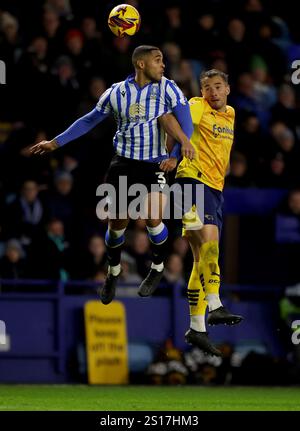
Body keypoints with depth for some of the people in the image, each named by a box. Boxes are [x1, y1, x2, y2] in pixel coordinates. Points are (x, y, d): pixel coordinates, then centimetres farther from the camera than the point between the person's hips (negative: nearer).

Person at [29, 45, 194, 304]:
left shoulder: (167, 89, -6)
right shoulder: (117, 93, 1)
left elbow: (185, 124, -8)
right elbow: (89, 121, 12)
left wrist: (176, 156, -21)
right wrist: (56, 143, 11)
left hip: (154, 164, -2)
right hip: (123, 163, 2)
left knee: (153, 219, -16)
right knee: (117, 223, 4)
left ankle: (158, 268, 9)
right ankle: (113, 272, 28)